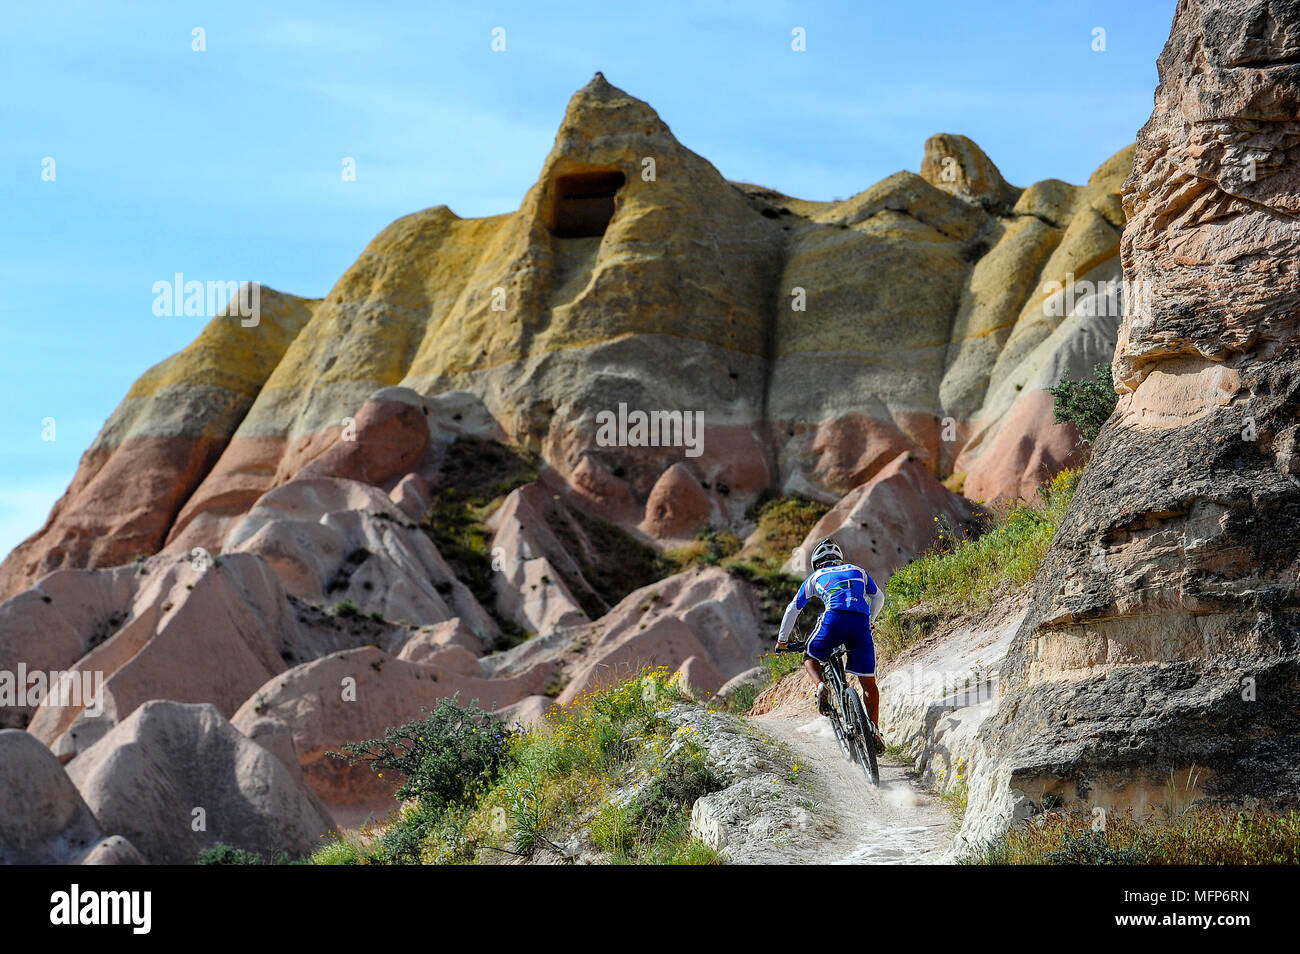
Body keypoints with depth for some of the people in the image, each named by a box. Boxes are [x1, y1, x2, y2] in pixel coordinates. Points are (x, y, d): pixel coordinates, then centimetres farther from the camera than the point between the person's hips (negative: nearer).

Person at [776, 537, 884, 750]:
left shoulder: (816, 577, 28)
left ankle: (820, 685, -7)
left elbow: (793, 609, 32)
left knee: (810, 657, 23)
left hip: (835, 618, -2)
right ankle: (874, 731, 2)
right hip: (861, 622, 2)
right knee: (868, 683, 9)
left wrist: (782, 639, 41)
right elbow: (879, 597, 38)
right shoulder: (858, 571, 33)